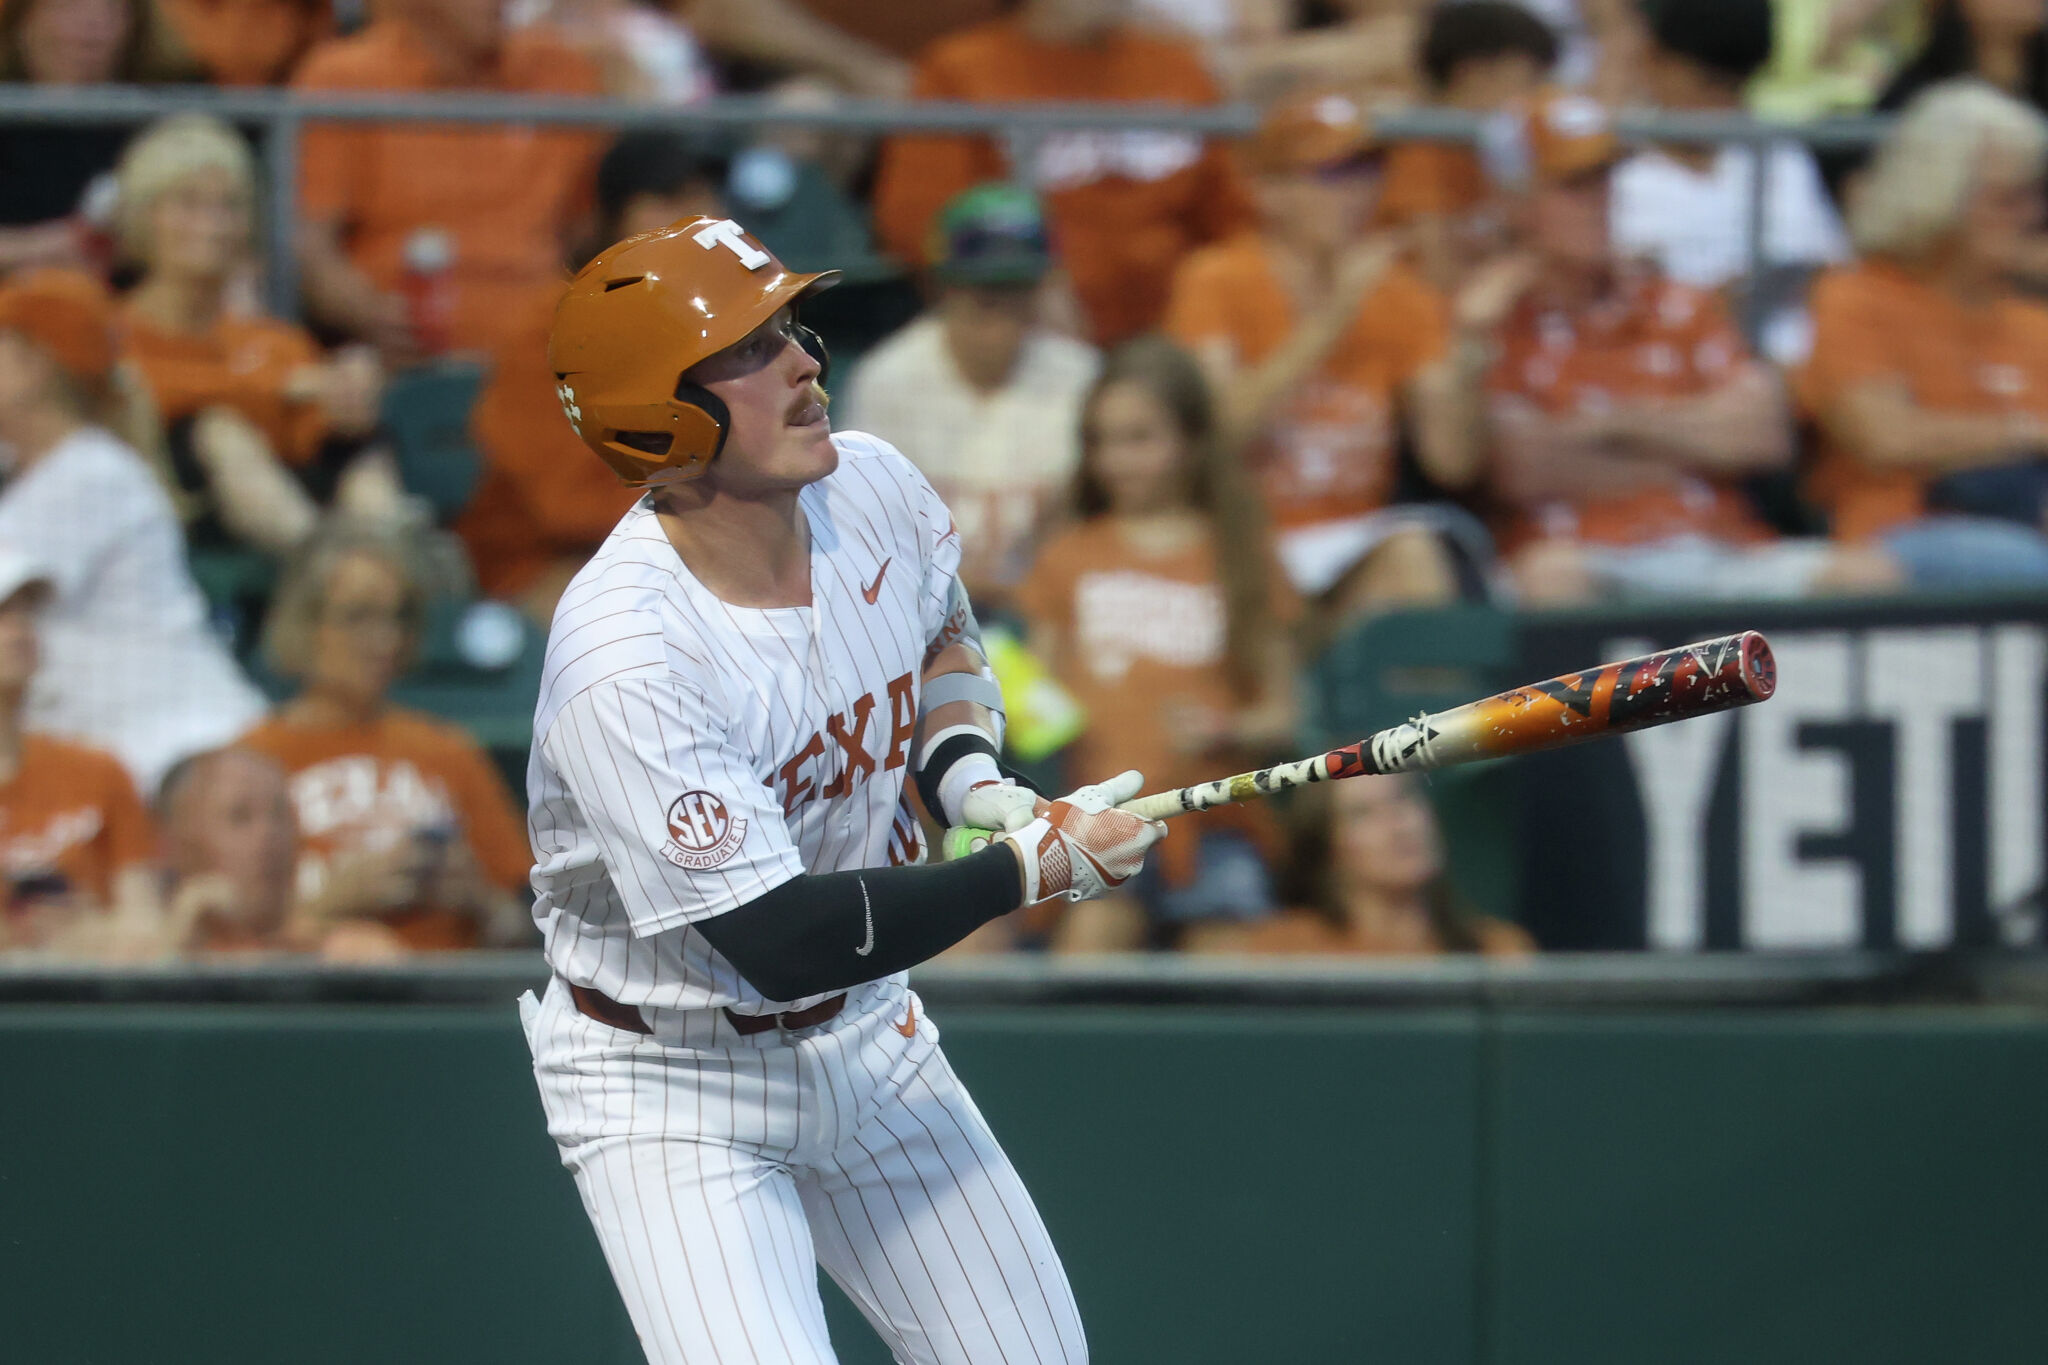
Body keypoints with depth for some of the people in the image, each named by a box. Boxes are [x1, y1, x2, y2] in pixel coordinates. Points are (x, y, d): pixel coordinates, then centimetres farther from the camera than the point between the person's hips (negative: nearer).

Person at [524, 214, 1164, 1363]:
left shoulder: (874, 491, -8)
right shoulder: (624, 664, -31)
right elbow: (775, 943, -31)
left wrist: (970, 776, -5)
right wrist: (1032, 868, -28)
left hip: (870, 1040, 7)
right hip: (673, 1086, -7)